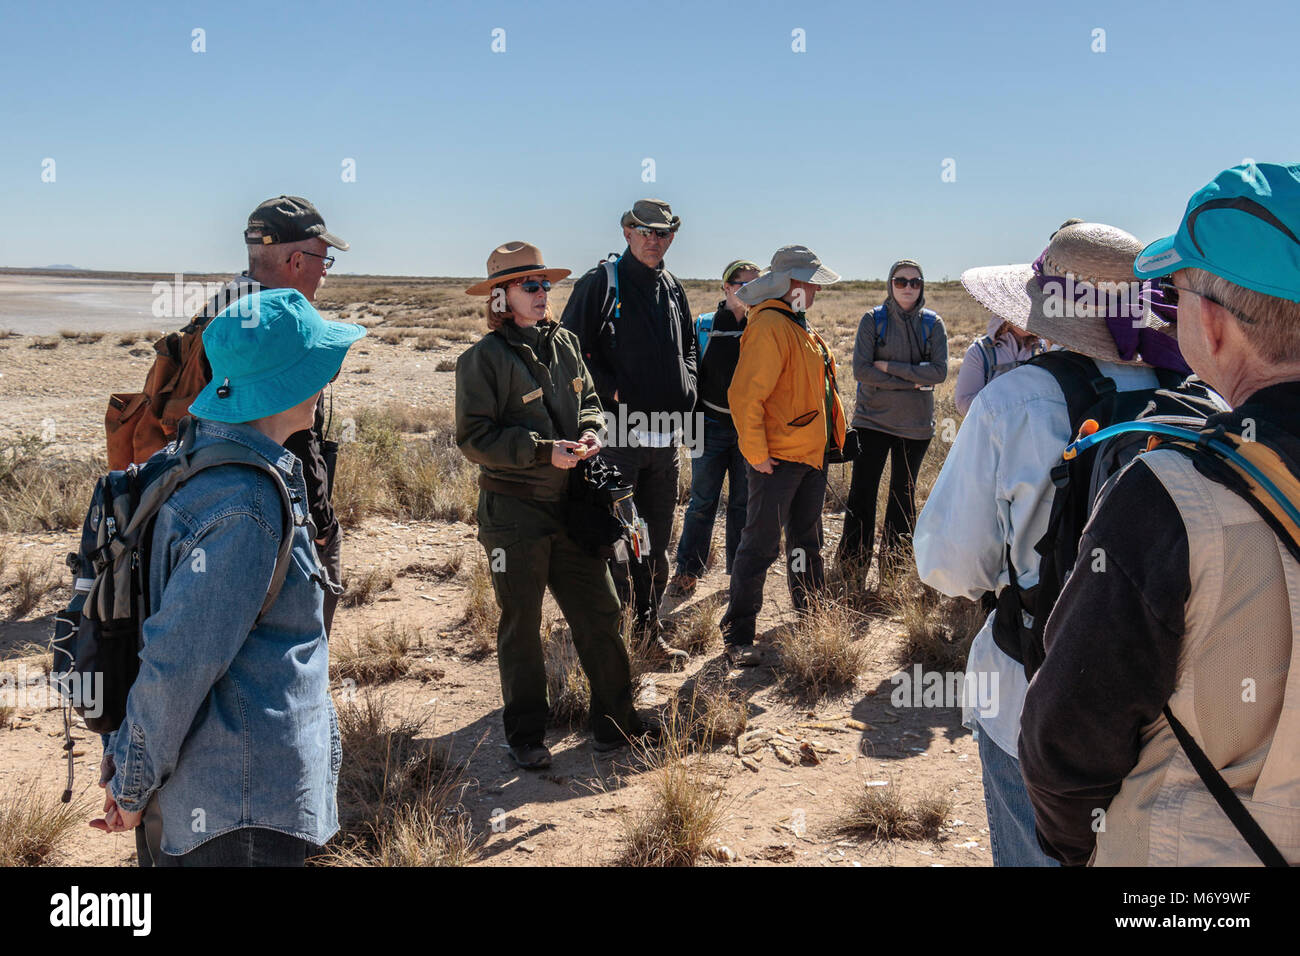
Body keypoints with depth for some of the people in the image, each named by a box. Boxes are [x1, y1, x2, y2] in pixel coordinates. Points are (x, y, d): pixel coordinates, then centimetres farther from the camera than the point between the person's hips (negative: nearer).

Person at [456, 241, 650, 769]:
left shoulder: (564, 343, 8)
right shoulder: (483, 358, -10)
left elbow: (589, 400, 19)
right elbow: (475, 437, -15)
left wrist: (590, 431, -4)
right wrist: (545, 451, -21)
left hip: (570, 505, 5)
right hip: (513, 512, -5)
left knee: (600, 612, 8)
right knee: (521, 626, 8)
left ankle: (616, 720, 24)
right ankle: (525, 736, 24)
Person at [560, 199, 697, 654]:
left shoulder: (673, 288, 15)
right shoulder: (600, 284, -4)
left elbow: (688, 347, 27)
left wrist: (686, 390, 9)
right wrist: (612, 391, -15)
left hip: (667, 433, 6)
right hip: (618, 432, -6)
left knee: (656, 538, 13)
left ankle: (648, 624, 25)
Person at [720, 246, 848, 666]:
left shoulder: (798, 326, 16)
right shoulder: (769, 326, -17)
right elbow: (745, 395, -23)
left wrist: (827, 441, 22)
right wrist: (756, 454, -21)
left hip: (810, 455, 10)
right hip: (778, 458, -10)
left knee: (806, 540, 20)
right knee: (760, 545, -5)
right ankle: (738, 635, 2)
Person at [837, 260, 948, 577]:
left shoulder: (932, 324, 4)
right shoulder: (873, 320, 0)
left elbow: (939, 371, -9)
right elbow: (861, 369, -10)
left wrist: (890, 366, -14)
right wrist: (911, 382, -13)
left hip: (915, 424, 2)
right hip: (873, 420, -1)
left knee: (903, 498, 9)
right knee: (861, 497, -4)